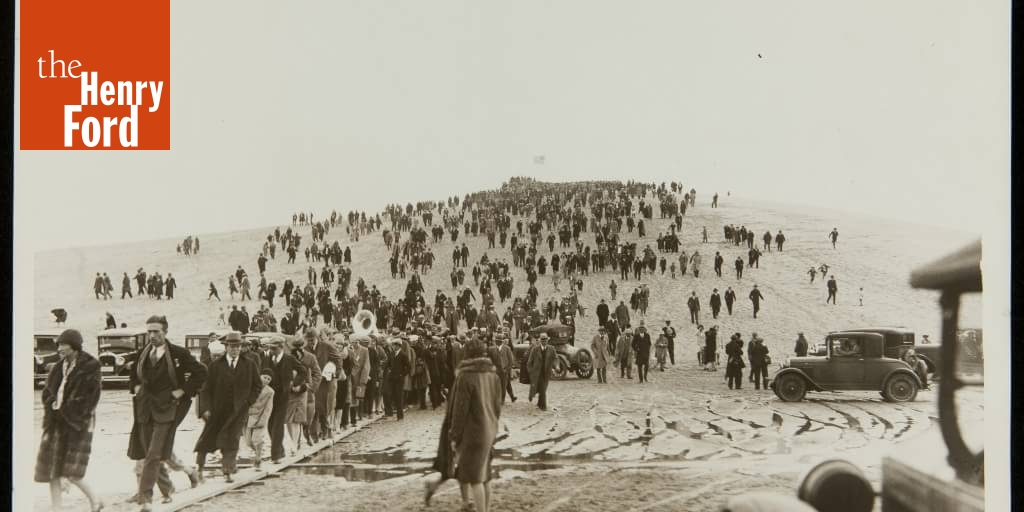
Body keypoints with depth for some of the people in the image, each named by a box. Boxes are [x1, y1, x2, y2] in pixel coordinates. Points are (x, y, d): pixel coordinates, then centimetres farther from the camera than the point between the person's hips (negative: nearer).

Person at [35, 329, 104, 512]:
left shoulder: (89, 370, -9)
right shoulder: (59, 368, 11)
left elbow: (87, 401, -13)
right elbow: (48, 394, 15)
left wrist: (63, 411, -10)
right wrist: (53, 406, -5)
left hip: (77, 425, -7)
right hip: (56, 424, 7)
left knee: (72, 473, -9)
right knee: (51, 471, 3)